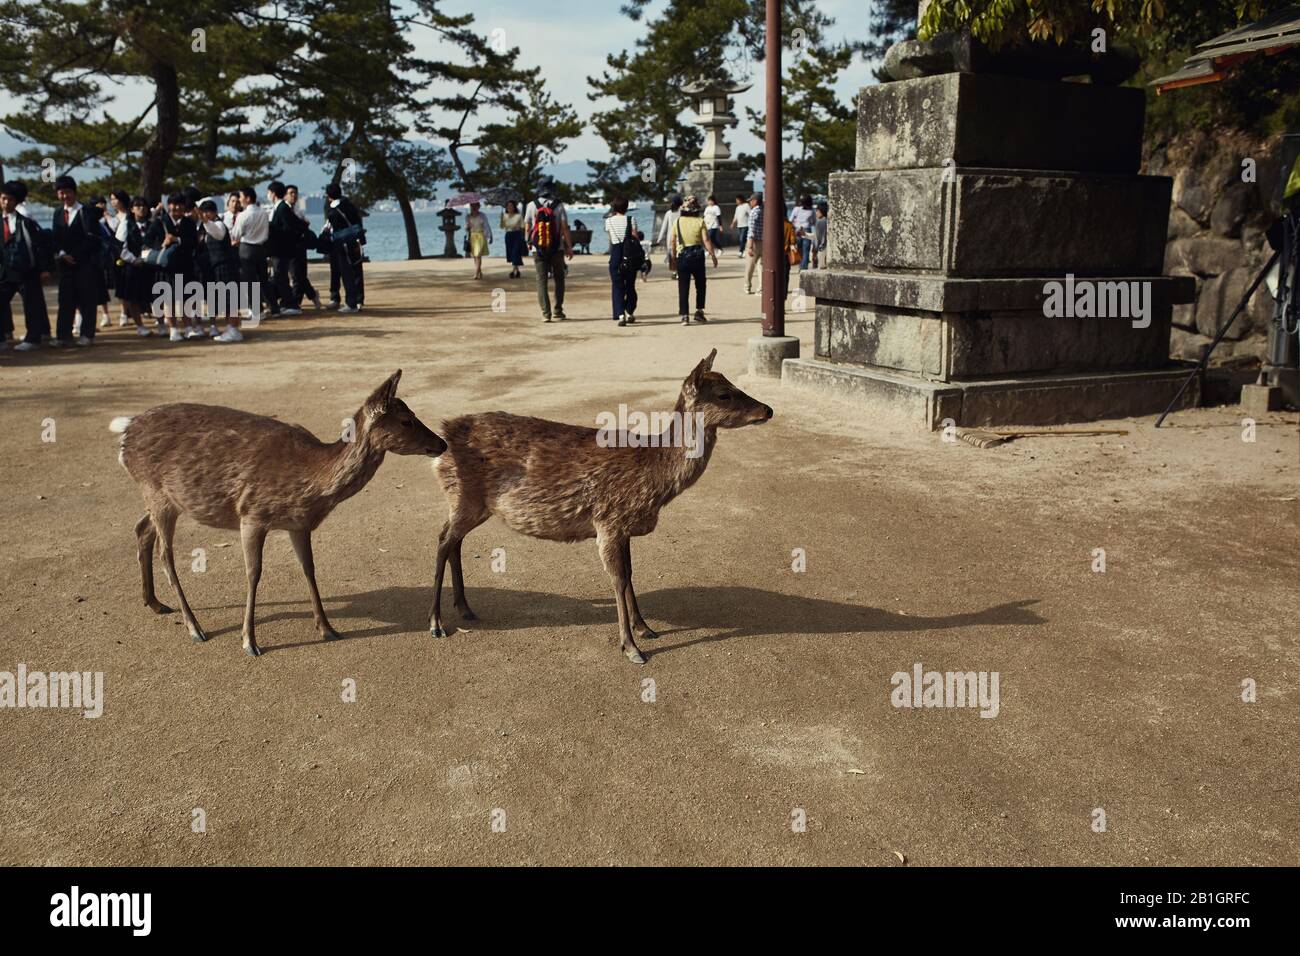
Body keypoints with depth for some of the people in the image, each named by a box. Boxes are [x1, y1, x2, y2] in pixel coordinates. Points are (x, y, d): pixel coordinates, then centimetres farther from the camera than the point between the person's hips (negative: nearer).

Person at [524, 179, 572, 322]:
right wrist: (569, 247, 0)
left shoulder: (532, 206, -1)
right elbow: (565, 228, -7)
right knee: (559, 279, 14)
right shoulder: (558, 206, -5)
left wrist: (529, 243, 21)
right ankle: (558, 310, 13)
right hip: (557, 249, 0)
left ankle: (546, 313, -5)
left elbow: (527, 227, 3)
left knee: (541, 280, 4)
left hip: (538, 250, 1)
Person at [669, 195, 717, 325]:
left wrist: (673, 256, 14)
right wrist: (713, 255, -2)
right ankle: (699, 312, 15)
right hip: (697, 255, -1)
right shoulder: (700, 221, -6)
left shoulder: (678, 221, 0)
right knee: (700, 285, 17)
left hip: (682, 256, 1)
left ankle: (684, 316, -3)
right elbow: (706, 241, -9)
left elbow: (672, 241, 2)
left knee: (683, 287, 3)